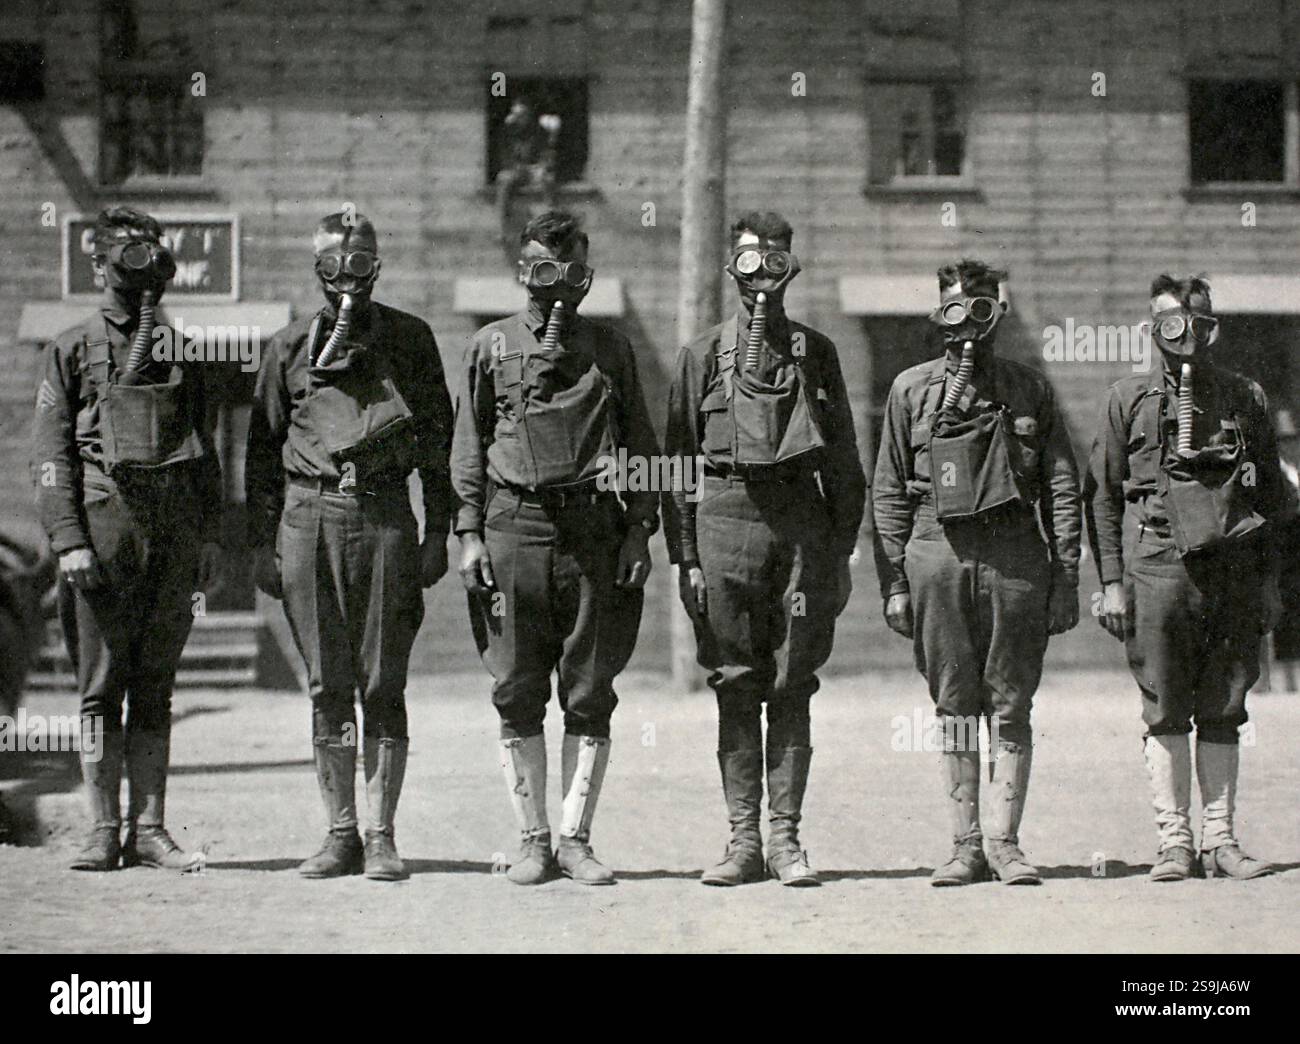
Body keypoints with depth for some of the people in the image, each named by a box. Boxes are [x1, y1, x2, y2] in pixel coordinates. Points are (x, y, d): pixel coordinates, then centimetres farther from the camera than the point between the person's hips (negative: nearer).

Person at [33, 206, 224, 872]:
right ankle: (104, 831, 3)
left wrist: (211, 534, 9)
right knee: (100, 688, -1)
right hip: (105, 517, -3)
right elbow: (51, 453, -1)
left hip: (174, 529, 3)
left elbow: (204, 447, 18)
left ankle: (149, 830, 8)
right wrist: (68, 538, -11)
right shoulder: (72, 350, 5)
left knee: (155, 688, 6)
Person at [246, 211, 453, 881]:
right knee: (327, 687, 3)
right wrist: (262, 543, 8)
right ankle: (339, 834, 9)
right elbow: (263, 449, 14)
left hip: (384, 517, -1)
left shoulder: (410, 339, 10)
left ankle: (381, 836, 3)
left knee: (382, 686, -2)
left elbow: (438, 440, 10)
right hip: (309, 515, 1)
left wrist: (438, 532, 2)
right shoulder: (290, 347, 12)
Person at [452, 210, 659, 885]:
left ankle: (575, 838, 7)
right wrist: (469, 532, 0)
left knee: (589, 697, 0)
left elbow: (640, 446, 12)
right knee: (518, 696, 1)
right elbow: (468, 445, 9)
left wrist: (639, 530, 2)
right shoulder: (491, 345, 10)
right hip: (514, 526, 0)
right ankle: (532, 839, 9)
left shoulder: (610, 350, 12)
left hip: (594, 530, 0)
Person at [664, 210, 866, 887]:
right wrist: (686, 558, 0)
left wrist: (841, 553, 5)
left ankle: (785, 837, 6)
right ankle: (743, 841, 6)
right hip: (727, 519, 0)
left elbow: (844, 462, 12)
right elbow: (680, 462, 6)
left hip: (802, 523, 1)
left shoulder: (816, 353, 11)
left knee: (792, 689, 1)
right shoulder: (703, 355, 8)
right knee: (736, 689, 2)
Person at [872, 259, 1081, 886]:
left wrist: (1066, 578, 1)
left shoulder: (1030, 391, 9)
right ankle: (964, 845, 9)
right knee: (955, 710, 3)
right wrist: (892, 582, 3)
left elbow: (1062, 489, 8)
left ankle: (1004, 841, 7)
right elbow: (888, 493, 9)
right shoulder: (911, 390, 9)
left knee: (1011, 708, 1)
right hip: (938, 550, 0)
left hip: (1015, 553, 0)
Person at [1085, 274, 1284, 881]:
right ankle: (1174, 842, 4)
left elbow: (1270, 494, 16)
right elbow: (1101, 496, 6)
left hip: (1234, 573, 2)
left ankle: (1220, 840, 10)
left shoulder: (1246, 399, 11)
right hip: (1158, 568, -2)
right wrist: (1111, 581, -1)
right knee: (1166, 714, -1)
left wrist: (1268, 580, 11)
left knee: (1222, 712, 5)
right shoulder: (1129, 400, 5)